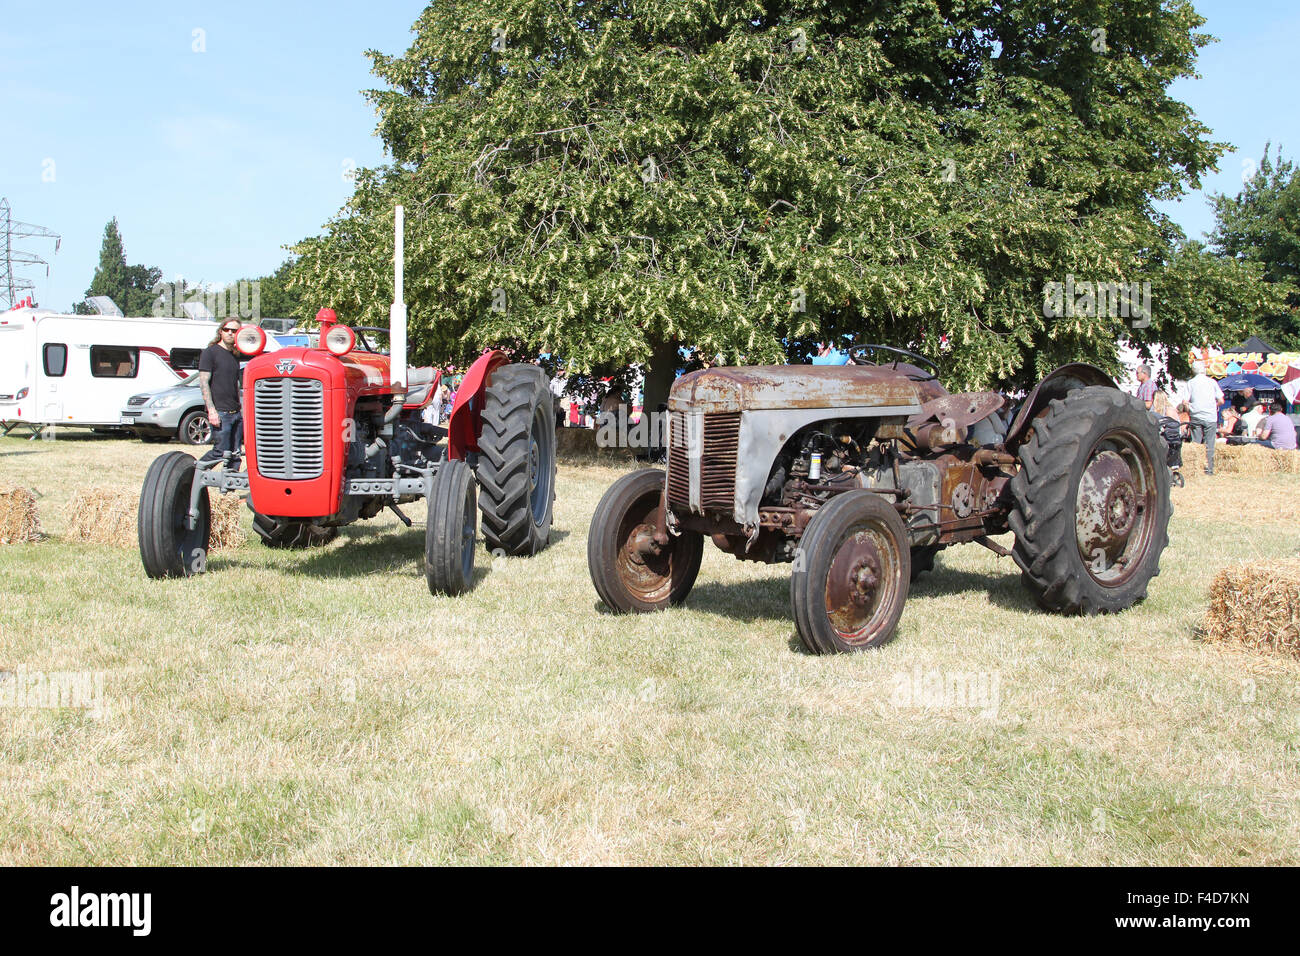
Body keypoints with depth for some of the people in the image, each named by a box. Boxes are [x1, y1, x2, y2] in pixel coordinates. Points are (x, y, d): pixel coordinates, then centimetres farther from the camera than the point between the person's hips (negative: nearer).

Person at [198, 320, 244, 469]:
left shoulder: (235, 357, 18)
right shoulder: (210, 352, -4)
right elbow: (203, 383, -10)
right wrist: (211, 410, -18)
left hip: (236, 412, 7)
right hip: (220, 412, -7)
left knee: (235, 454, 4)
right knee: (221, 451, -9)